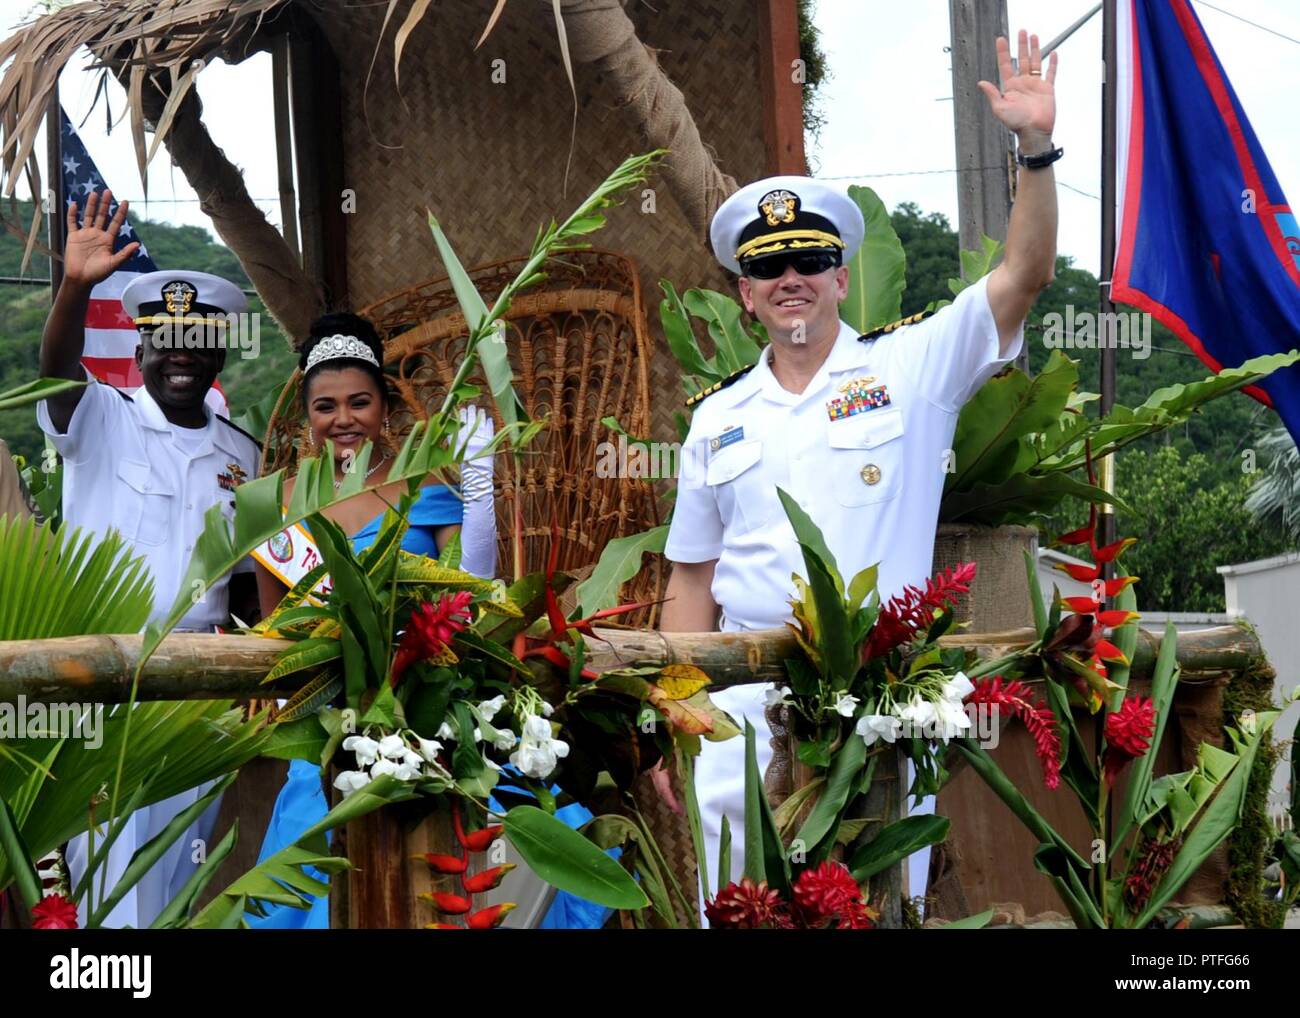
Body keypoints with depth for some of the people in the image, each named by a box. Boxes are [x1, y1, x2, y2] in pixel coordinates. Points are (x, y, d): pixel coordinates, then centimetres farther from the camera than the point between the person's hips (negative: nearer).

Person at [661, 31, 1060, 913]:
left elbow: (1025, 275, -4)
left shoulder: (909, 368, 4)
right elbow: (692, 582, 13)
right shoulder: (718, 419, 12)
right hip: (745, 701, 2)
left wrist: (1036, 148, -15)